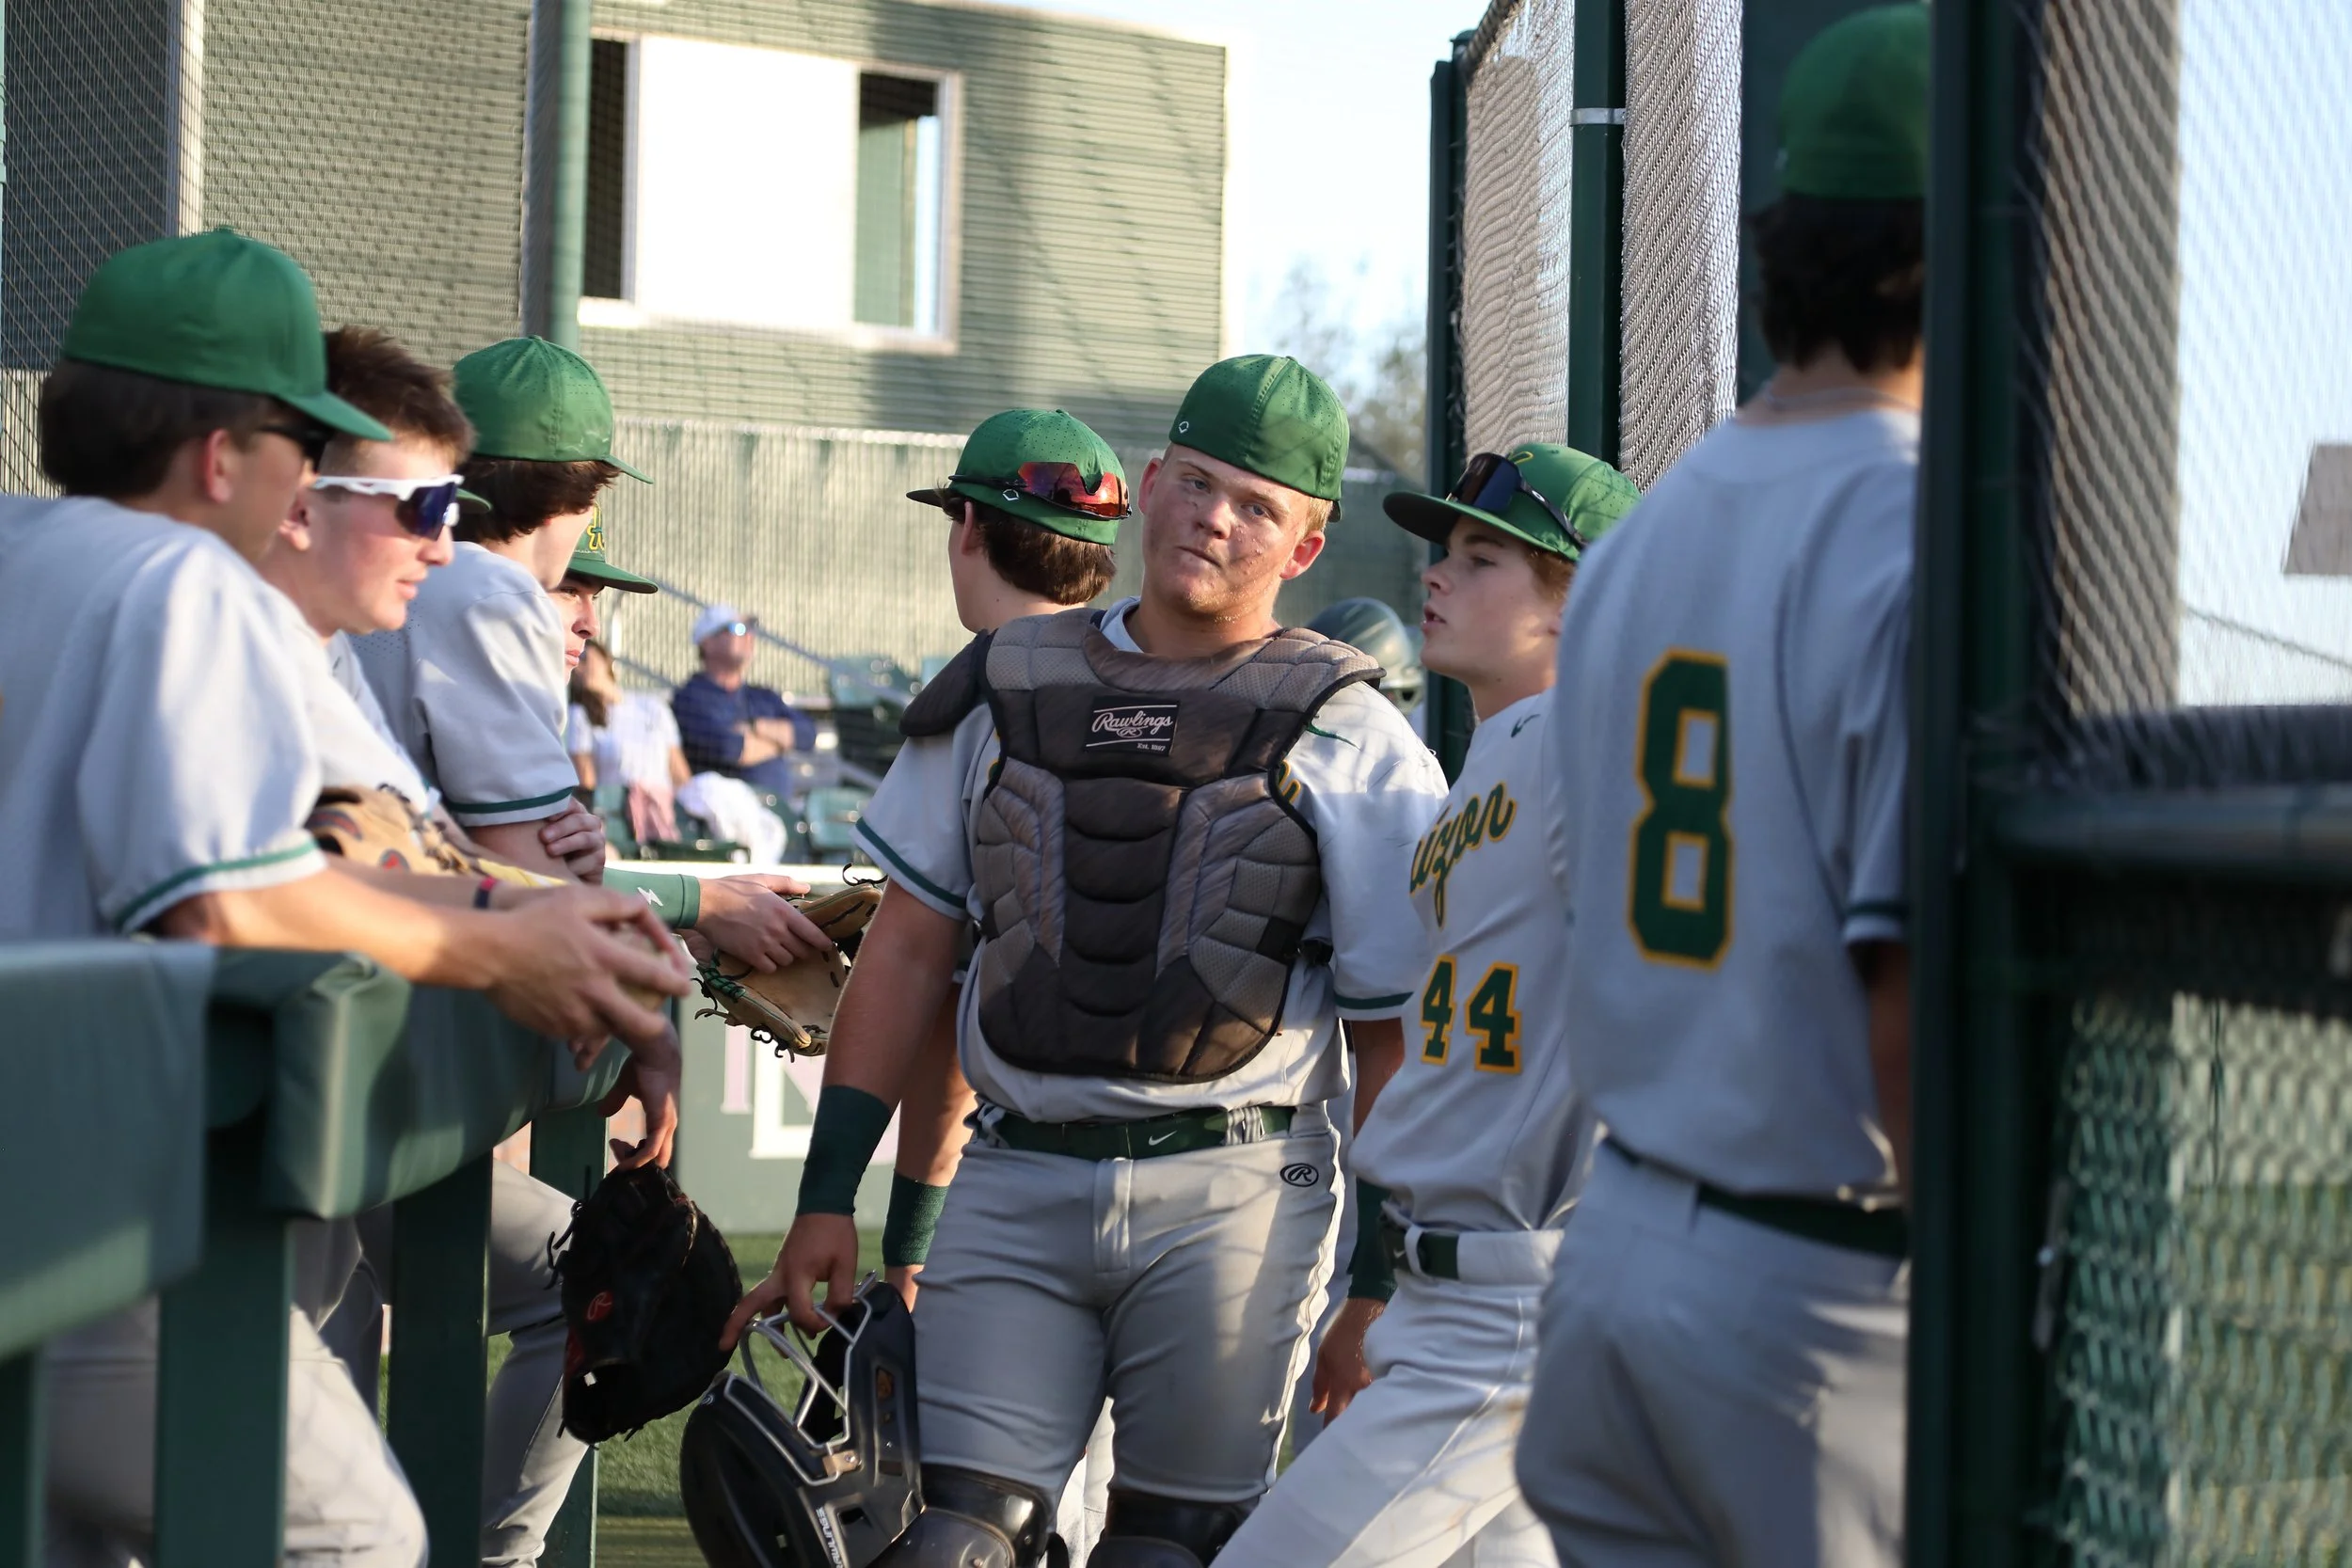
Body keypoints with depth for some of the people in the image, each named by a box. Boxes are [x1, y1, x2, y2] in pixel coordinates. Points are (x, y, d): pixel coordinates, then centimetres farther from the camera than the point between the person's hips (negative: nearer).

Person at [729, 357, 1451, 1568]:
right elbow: (909, 954, 14)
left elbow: (1394, 1035, 3)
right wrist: (826, 1197, 9)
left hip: (1229, 1195, -2)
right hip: (1014, 1183, 2)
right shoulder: (1007, 692, 12)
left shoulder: (1351, 742, 4)